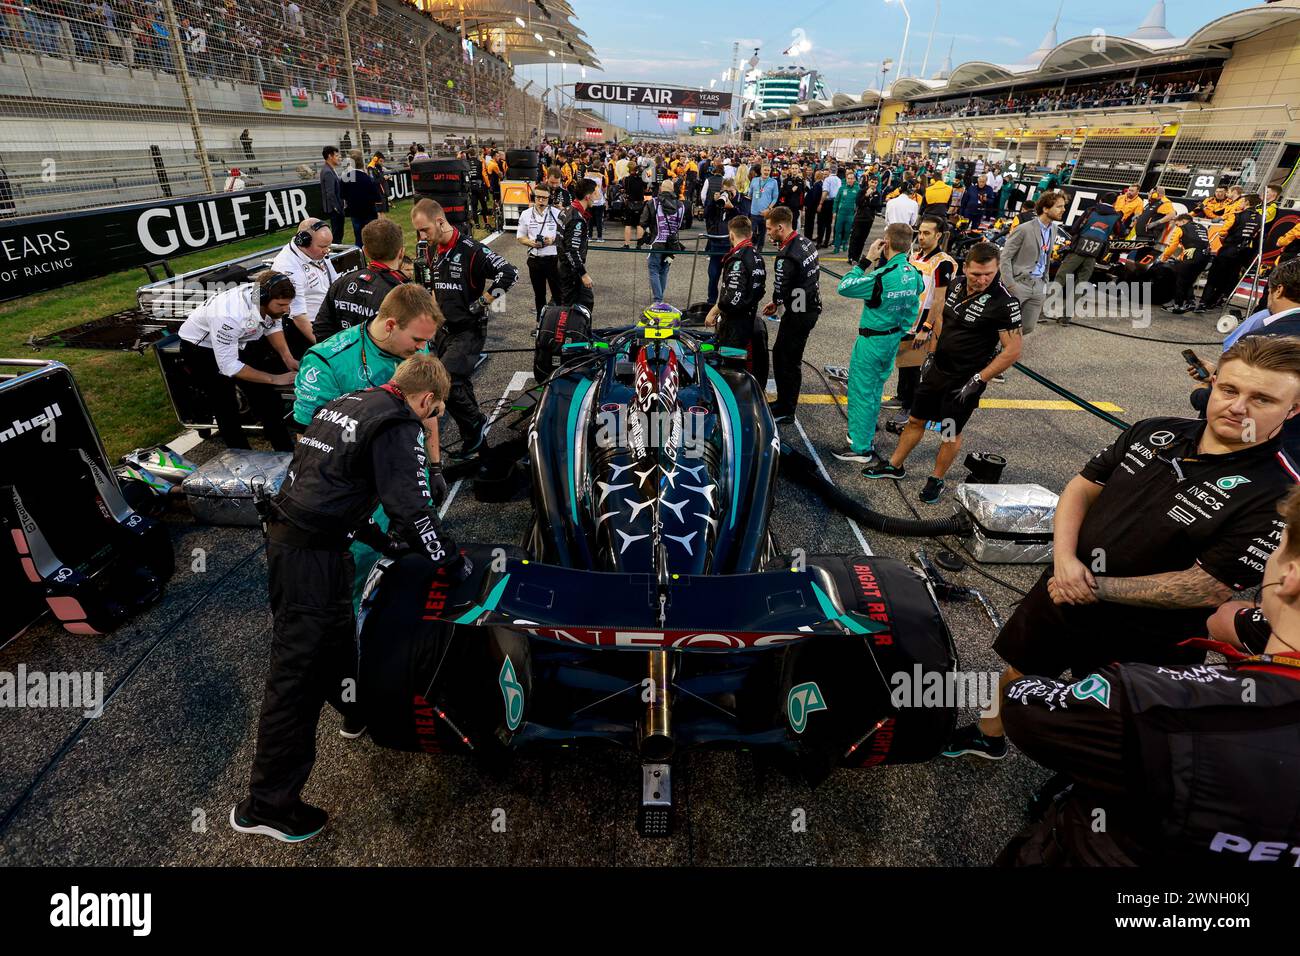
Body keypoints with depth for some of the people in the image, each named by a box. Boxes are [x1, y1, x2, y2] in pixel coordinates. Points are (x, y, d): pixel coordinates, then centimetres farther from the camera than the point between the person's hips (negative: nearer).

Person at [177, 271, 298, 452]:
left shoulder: (270, 300, -22)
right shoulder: (229, 315, -40)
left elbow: (273, 325, 1)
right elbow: (228, 366, -33)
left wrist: (287, 357, -11)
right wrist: (274, 378, -31)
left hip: (239, 342, 6)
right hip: (201, 348, -6)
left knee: (266, 397, 6)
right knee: (227, 410, -8)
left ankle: (286, 452, 15)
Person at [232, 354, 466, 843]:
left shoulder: (345, 403, 14)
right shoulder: (398, 425, -14)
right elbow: (412, 510, -20)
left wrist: (376, 536, 26)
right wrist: (452, 562, -6)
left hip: (286, 533, 10)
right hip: (311, 555, -10)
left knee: (336, 633, 28)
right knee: (296, 674, 1)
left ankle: (356, 709, 51)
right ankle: (266, 806, 15)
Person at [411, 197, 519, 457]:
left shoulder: (471, 249, -17)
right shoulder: (433, 251, 9)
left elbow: (509, 273, -25)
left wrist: (481, 302, -19)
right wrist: (436, 304, 14)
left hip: (468, 330, -8)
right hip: (443, 329, 8)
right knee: (458, 383, 13)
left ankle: (475, 423, 6)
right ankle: (474, 435, 27)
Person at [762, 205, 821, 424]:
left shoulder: (786, 257, -24)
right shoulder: (806, 242, 6)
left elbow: (780, 291, -19)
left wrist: (775, 305, 6)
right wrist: (778, 303, 8)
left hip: (798, 314, -9)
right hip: (812, 306, 9)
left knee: (789, 361, 1)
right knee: (780, 353, 19)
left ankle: (786, 412, 13)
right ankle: (783, 401, 32)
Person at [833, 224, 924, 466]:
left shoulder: (882, 277, -25)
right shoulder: (915, 274, -1)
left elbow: (844, 287, -18)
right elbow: (913, 307, 10)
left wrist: (867, 260, -13)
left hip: (871, 341, -8)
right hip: (894, 339, 8)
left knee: (861, 393, 3)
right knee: (874, 390, 22)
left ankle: (861, 448, 10)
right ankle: (867, 435, 37)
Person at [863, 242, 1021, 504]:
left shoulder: (1004, 303, -21)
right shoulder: (957, 284, -2)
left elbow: (1013, 350, -18)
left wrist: (978, 380, -20)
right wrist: (934, 350, 12)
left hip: (963, 383, -6)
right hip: (937, 370, 6)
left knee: (950, 435, 9)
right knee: (916, 420, 17)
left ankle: (936, 480, 29)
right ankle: (894, 466, 34)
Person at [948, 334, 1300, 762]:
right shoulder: (1154, 433, -5)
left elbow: (1208, 588, -23)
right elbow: (1081, 488, -1)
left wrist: (1099, 588, -23)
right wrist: (1064, 557, -17)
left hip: (1139, 643, -5)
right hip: (1060, 595, 5)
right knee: (1018, 670, 23)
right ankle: (987, 737, 49)